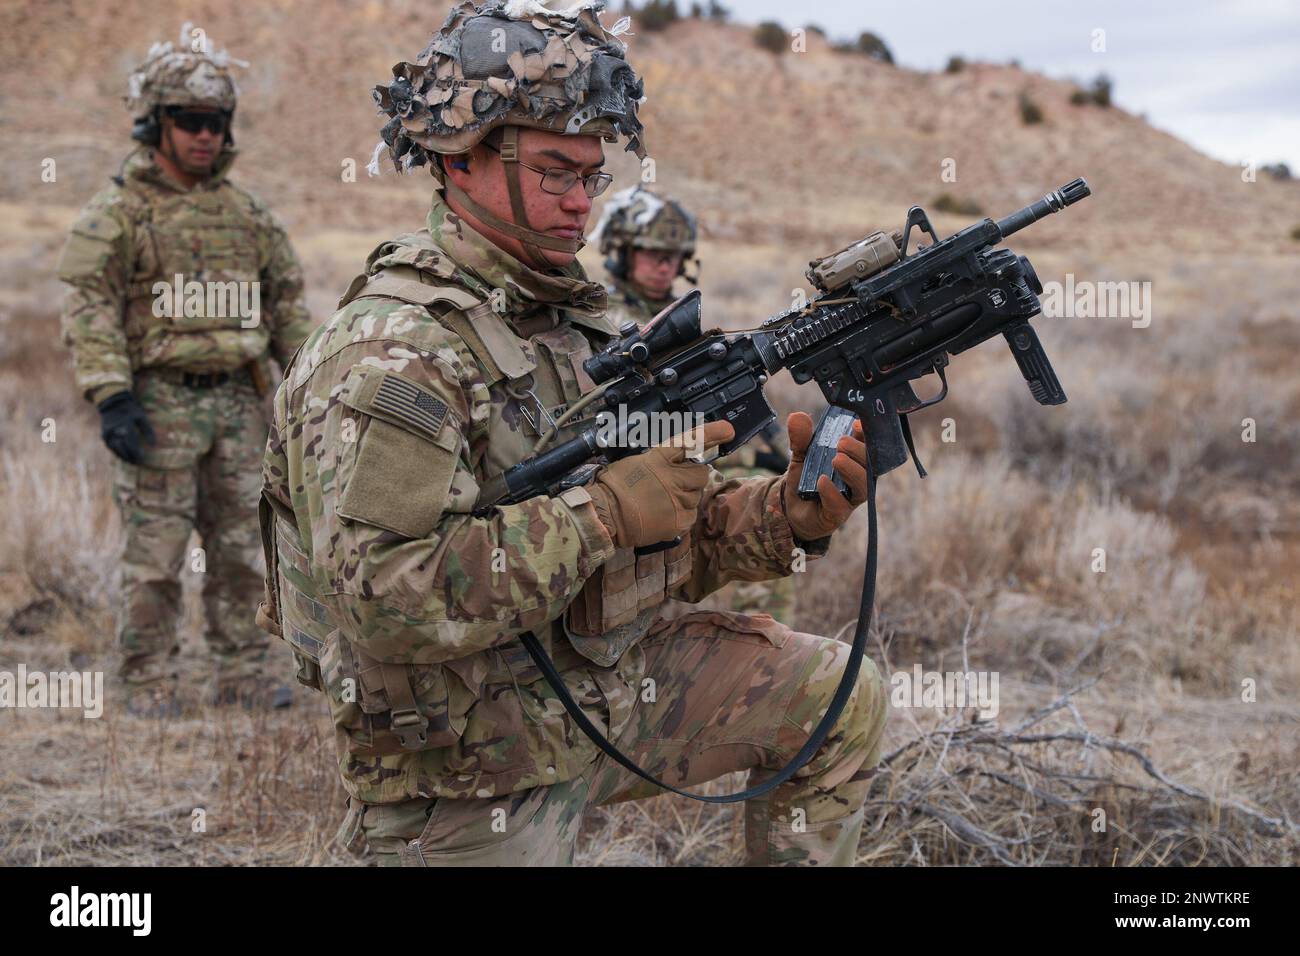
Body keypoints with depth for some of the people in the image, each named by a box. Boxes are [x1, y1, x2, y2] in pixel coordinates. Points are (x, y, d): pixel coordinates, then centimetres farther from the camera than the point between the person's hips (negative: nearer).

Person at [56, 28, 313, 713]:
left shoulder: (247, 214, 13)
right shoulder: (116, 214, -3)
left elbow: (286, 303, 18)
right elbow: (89, 310, -10)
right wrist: (112, 398, -20)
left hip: (237, 404, 5)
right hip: (159, 405, -5)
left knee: (244, 548, 9)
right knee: (155, 557, -1)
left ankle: (242, 677, 18)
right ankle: (150, 688, 8)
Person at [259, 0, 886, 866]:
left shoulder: (576, 321, 8)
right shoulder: (389, 353, -21)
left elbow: (675, 537, 9)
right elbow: (382, 598, -33)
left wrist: (788, 515, -11)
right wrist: (604, 511, -29)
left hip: (604, 685, 8)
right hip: (472, 779, -8)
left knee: (839, 696, 8)